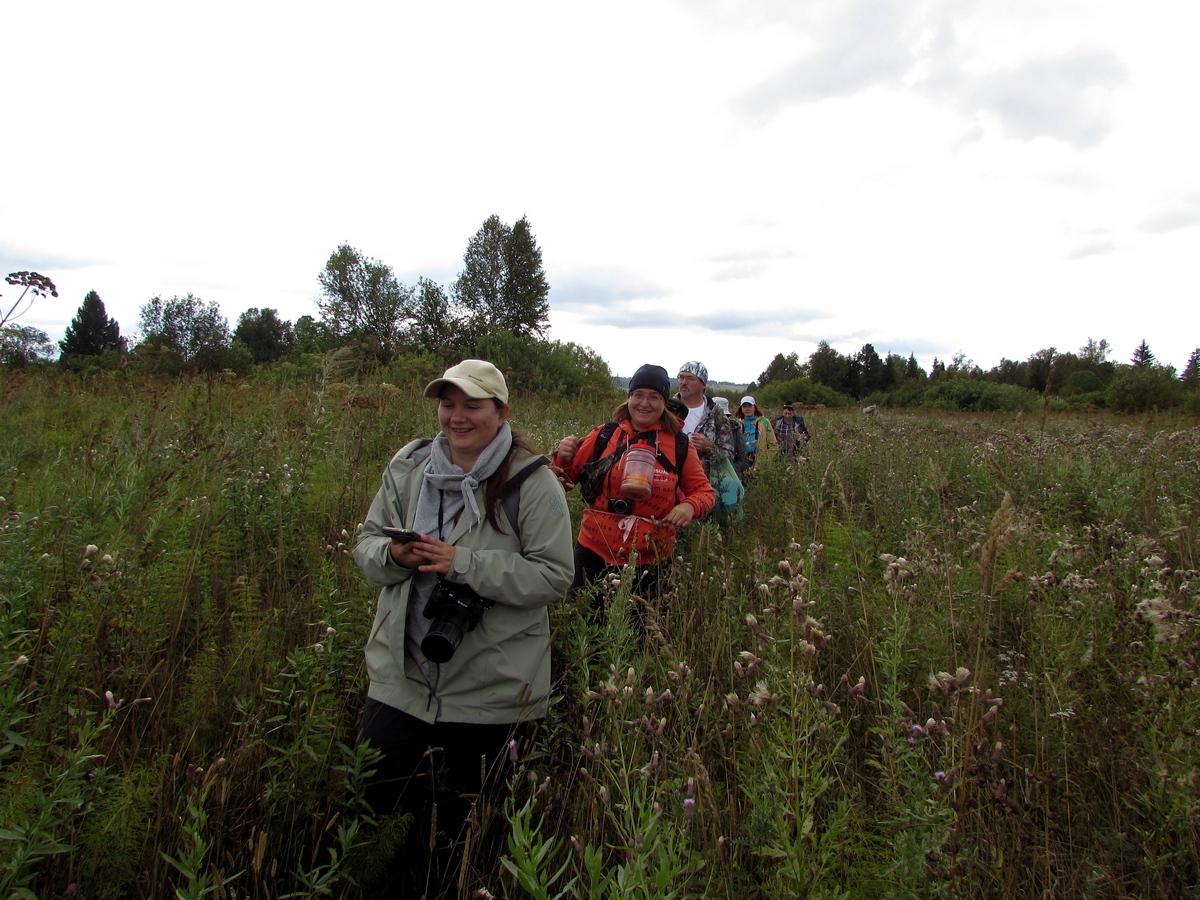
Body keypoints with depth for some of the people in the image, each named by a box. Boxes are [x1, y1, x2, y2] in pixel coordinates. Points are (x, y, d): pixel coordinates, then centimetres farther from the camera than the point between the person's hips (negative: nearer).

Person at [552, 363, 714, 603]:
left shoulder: (680, 446, 0)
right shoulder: (603, 435, 0)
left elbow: (703, 490, 7)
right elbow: (565, 481, 4)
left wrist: (690, 506, -15)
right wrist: (563, 459, -17)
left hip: (649, 561, 0)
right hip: (595, 552, 0)